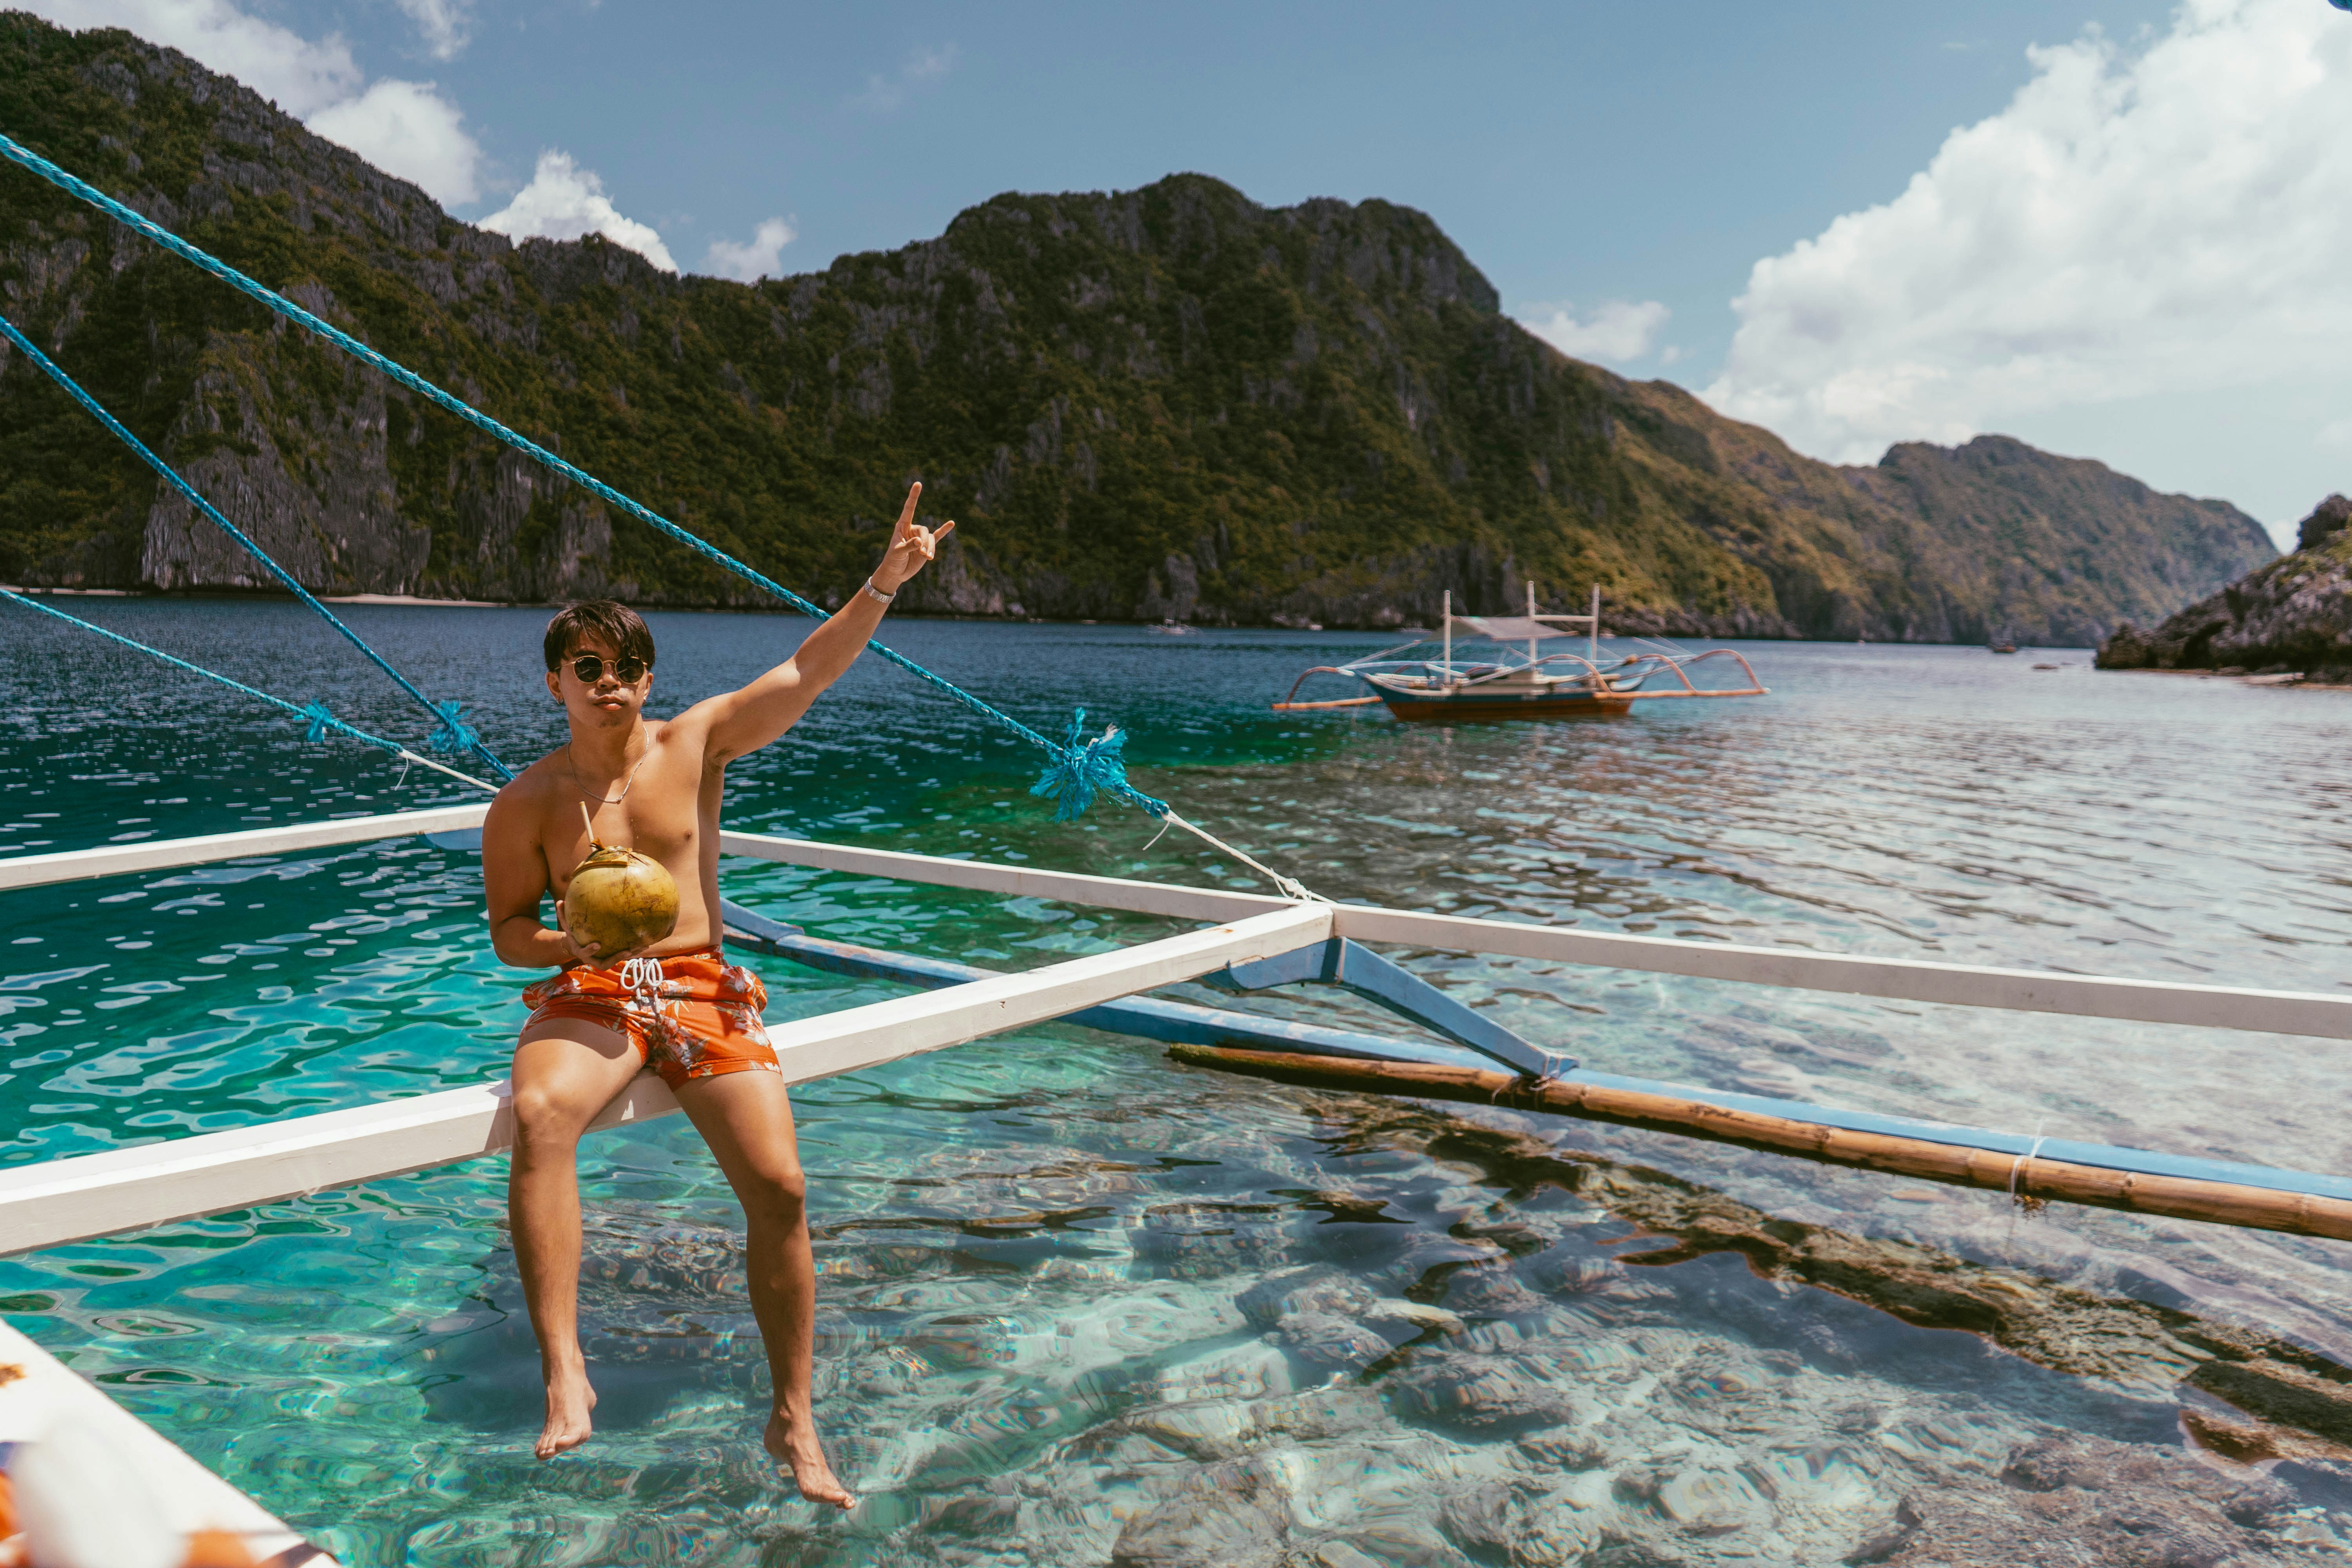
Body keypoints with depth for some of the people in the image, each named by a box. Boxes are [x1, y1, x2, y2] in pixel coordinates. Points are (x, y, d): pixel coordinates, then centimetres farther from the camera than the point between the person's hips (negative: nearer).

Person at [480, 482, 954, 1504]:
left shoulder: (699, 741, 5)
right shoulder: (527, 802, 5)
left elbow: (809, 670, -3)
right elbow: (508, 931, 8)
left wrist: (883, 584, -16)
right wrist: (571, 943, -15)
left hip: (703, 989, 0)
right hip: (590, 994, 0)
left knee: (778, 1183, -18)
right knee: (538, 1115, -35)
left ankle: (793, 1419, -3)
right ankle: (563, 1375, -31)